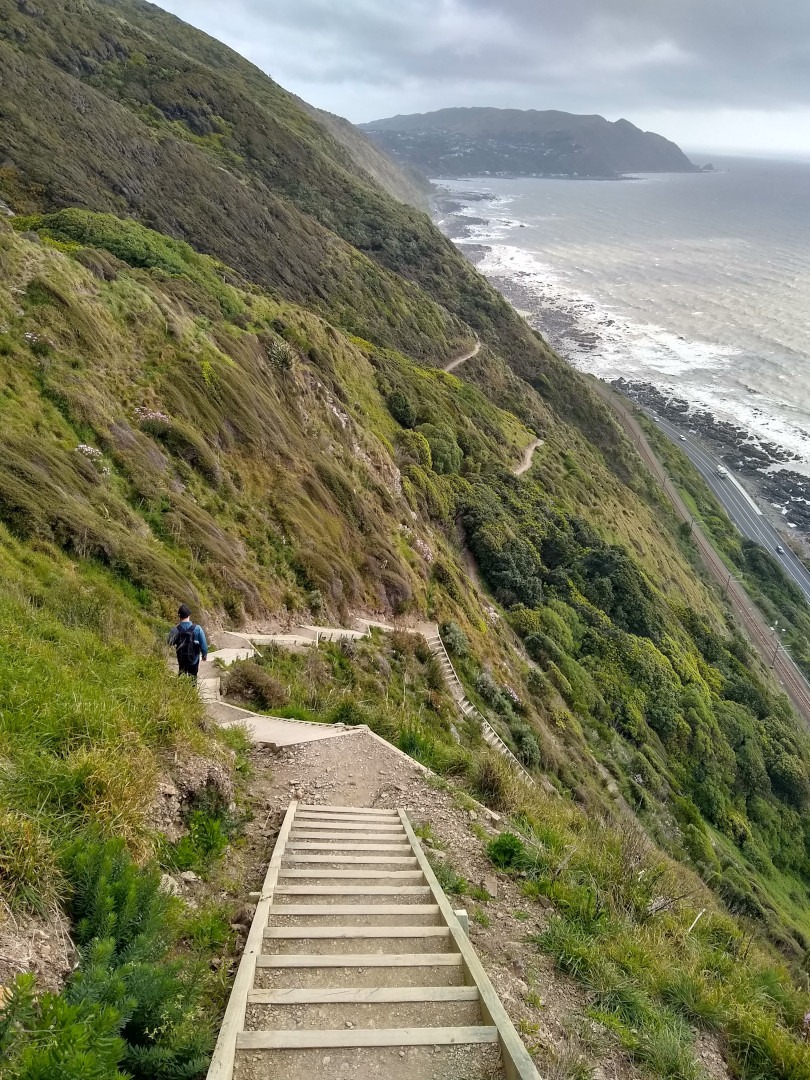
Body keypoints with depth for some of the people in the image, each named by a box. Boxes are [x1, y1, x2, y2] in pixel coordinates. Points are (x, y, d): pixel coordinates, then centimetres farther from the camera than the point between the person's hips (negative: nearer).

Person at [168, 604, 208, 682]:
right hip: (194, 659, -1)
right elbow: (203, 643, -12)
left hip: (181, 659, 1)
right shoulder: (197, 628, -18)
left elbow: (170, 643, -6)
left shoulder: (175, 629, -16)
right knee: (193, 678, 15)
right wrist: (204, 654, 5)